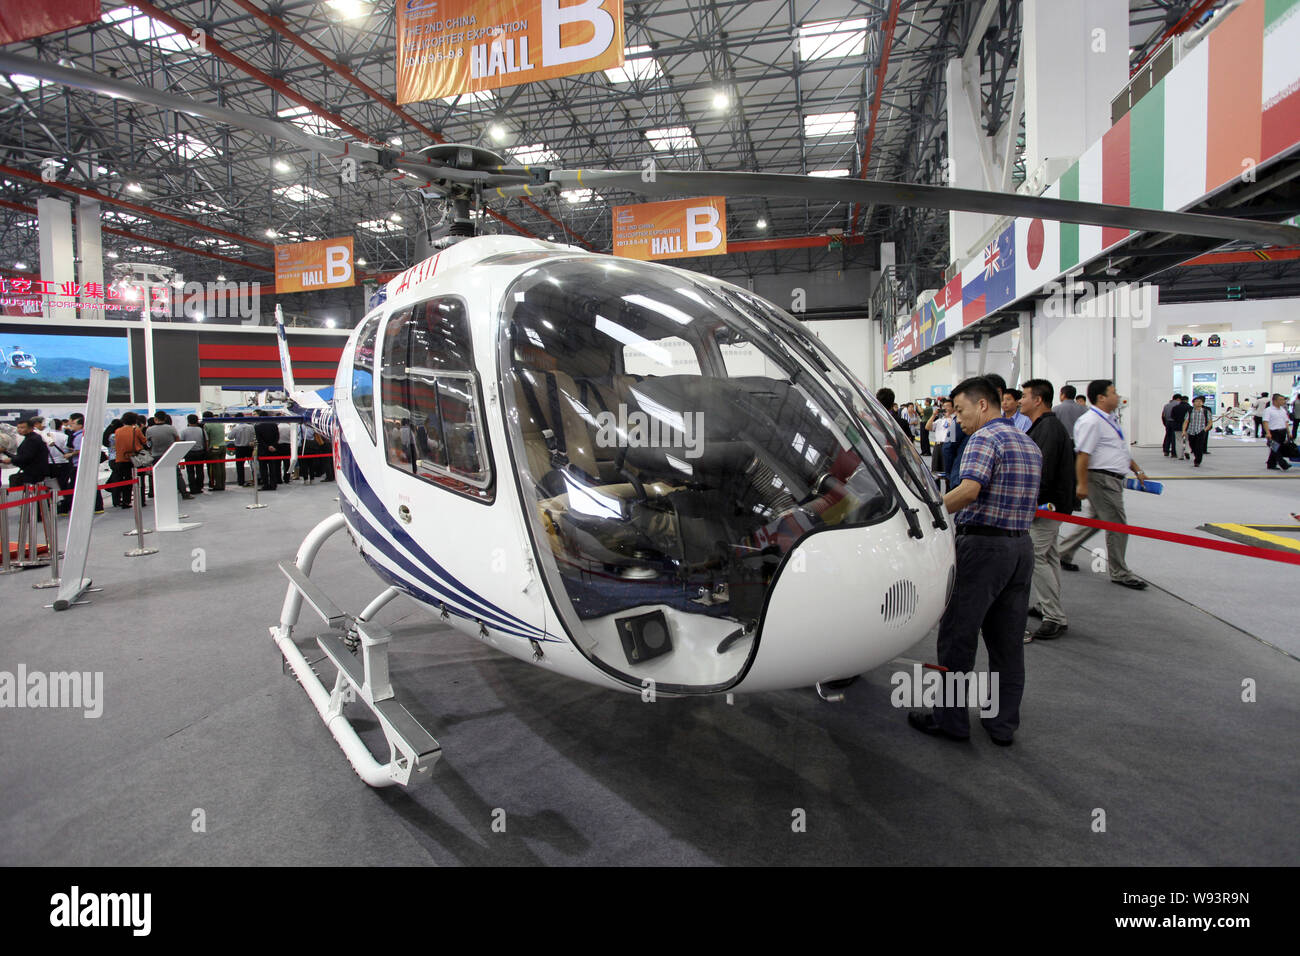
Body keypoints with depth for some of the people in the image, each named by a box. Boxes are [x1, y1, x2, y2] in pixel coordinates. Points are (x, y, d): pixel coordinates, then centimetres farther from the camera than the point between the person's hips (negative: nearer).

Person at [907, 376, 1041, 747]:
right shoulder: (1030, 444, 17)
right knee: (1008, 641, 13)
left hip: (983, 545, -9)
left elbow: (969, 490, -26)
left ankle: (950, 719, 12)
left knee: (957, 636, 3)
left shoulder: (984, 438, -11)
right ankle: (1003, 723, 22)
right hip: (1021, 547, 9)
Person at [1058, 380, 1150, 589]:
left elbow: (1121, 450, 27)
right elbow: (1083, 455, -21)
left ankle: (1063, 553, 27)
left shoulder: (1109, 420, 16)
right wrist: (1082, 485, -23)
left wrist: (1137, 470, 22)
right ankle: (1120, 573, 8)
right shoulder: (1091, 421, -17)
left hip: (1113, 479, 10)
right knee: (1117, 525, -4)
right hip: (1101, 479, -10)